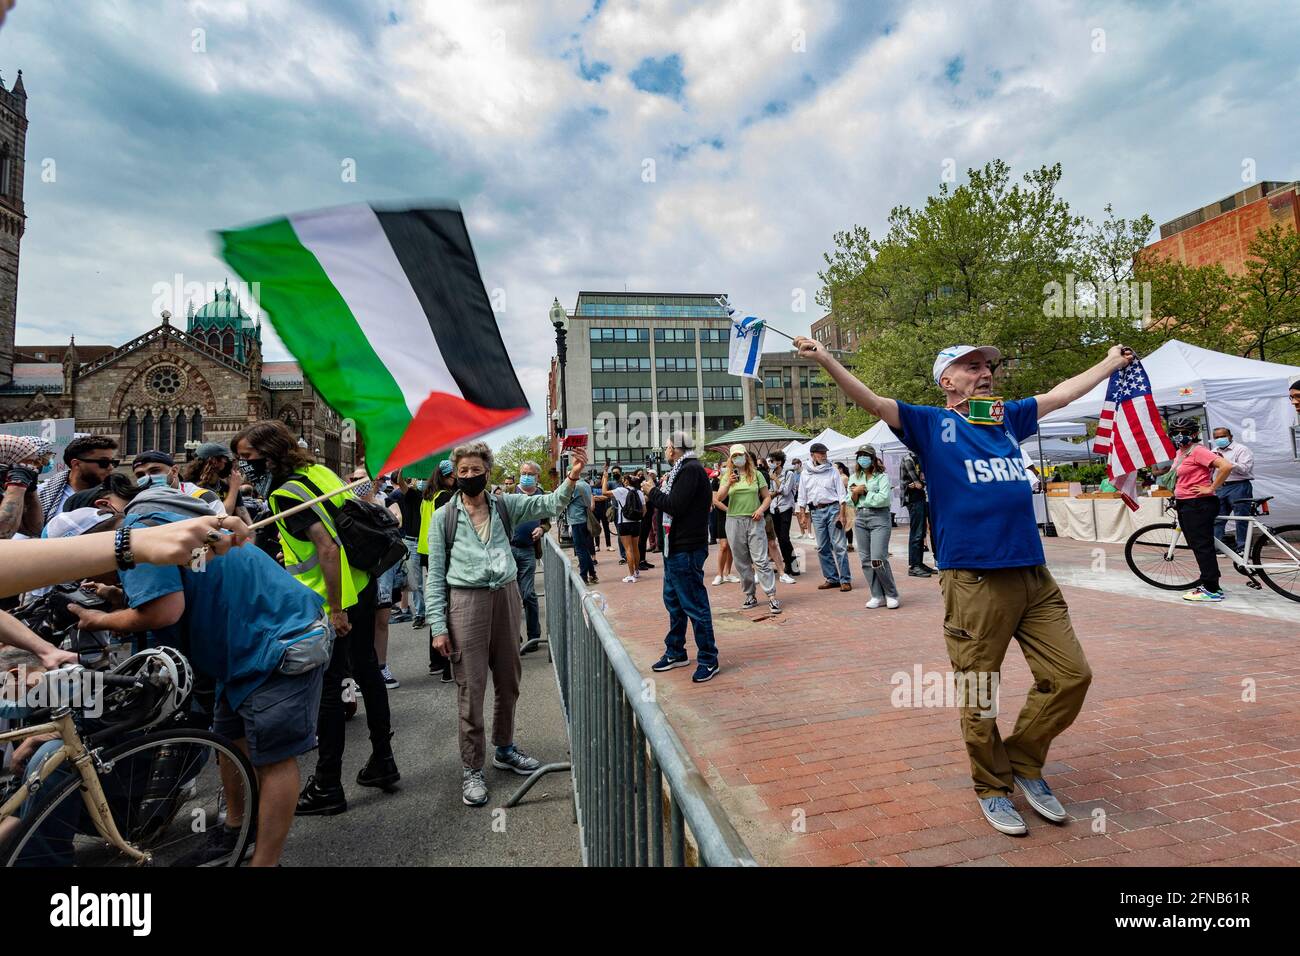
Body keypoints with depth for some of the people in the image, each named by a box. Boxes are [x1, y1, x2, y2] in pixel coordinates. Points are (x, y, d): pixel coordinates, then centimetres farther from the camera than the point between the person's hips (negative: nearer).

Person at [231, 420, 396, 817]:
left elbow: (327, 548, -27)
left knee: (326, 688, 1)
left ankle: (327, 787, 13)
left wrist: (335, 610, -24)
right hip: (362, 586, 10)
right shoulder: (317, 470, 9)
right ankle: (382, 762, 31)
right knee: (367, 671, 18)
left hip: (334, 602, -9)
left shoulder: (287, 494, -17)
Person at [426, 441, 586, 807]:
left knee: (509, 681, 16)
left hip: (506, 597, 3)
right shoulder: (444, 517, 0)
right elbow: (435, 574, 0)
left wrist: (572, 477, -27)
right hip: (466, 601, -3)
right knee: (471, 688, 2)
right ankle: (472, 769, 19)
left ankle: (504, 749, 37)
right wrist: (438, 626, -6)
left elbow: (549, 504, -8)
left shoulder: (504, 505, 5)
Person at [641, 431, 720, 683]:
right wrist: (659, 493, 2)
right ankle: (675, 652, 32)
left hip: (686, 550, -11)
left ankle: (708, 660, 9)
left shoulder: (691, 469, -15)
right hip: (675, 548, 11)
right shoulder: (682, 470, 16)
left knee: (694, 604, -2)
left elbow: (675, 506, -23)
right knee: (673, 600, 18)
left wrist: (653, 492, -9)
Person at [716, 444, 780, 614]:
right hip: (734, 522, 2)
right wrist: (729, 484, -20)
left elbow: (767, 497, 7)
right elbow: (719, 498, -5)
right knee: (741, 562, 8)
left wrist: (761, 509, -11)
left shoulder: (756, 474, 5)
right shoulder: (727, 476, 7)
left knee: (761, 560, -7)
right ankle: (750, 596, 18)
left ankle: (772, 597, -4)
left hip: (754, 521, -2)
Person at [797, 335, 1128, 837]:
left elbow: (1063, 393, 34)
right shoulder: (931, 423, 2)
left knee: (1071, 675, 7)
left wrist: (1112, 362, 45)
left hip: (1033, 574, 6)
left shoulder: (1007, 417, 18)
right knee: (978, 696, 4)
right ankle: (993, 788, 26)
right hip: (974, 581, -6)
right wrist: (825, 359, -24)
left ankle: (1023, 761, 30)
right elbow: (874, 402, -11)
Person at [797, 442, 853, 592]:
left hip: (833, 508, -3)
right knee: (823, 548, 5)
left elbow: (841, 493, 2)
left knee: (839, 546, -6)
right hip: (816, 511, 3)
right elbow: (802, 497, 13)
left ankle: (845, 580, -1)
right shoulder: (805, 474, 10)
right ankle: (832, 578, 15)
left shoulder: (832, 471, 4)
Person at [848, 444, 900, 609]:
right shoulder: (854, 477, 14)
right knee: (866, 559, 4)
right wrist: (855, 493, -9)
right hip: (860, 518, 6)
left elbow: (883, 499, -16)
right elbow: (851, 503, 11)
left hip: (879, 517, -5)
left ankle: (891, 595, 7)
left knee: (878, 559, -11)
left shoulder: (882, 476, -2)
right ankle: (877, 596, 14)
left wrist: (864, 492, -8)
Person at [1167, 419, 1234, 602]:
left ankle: (1212, 590, -3)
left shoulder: (1198, 451, -13)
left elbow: (1226, 466, -26)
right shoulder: (1180, 453, 14)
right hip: (1185, 504, 10)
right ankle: (1206, 583, 23)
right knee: (1197, 546, 14)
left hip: (1199, 504, -10)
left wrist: (1211, 488, -20)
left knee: (1202, 546, -7)